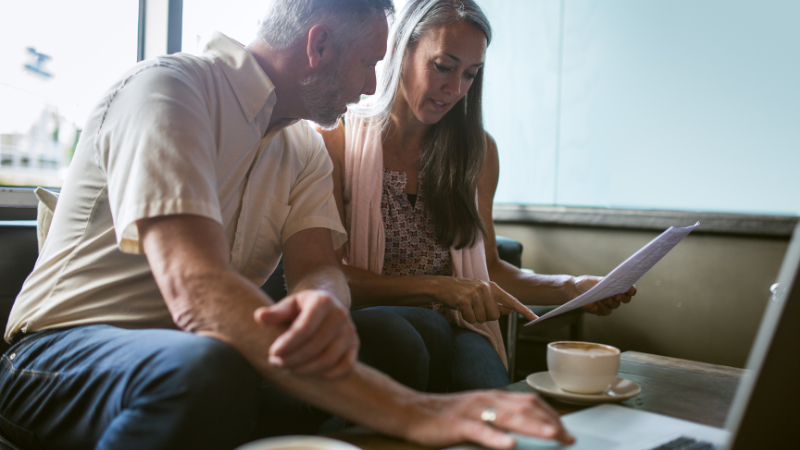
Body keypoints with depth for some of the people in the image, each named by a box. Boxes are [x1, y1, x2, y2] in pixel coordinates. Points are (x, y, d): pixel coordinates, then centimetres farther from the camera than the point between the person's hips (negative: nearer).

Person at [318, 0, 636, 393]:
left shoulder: (478, 150, 12)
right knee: (427, 327, -36)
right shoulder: (337, 139, -2)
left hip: (453, 330, 2)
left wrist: (573, 289, 0)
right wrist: (438, 288, -20)